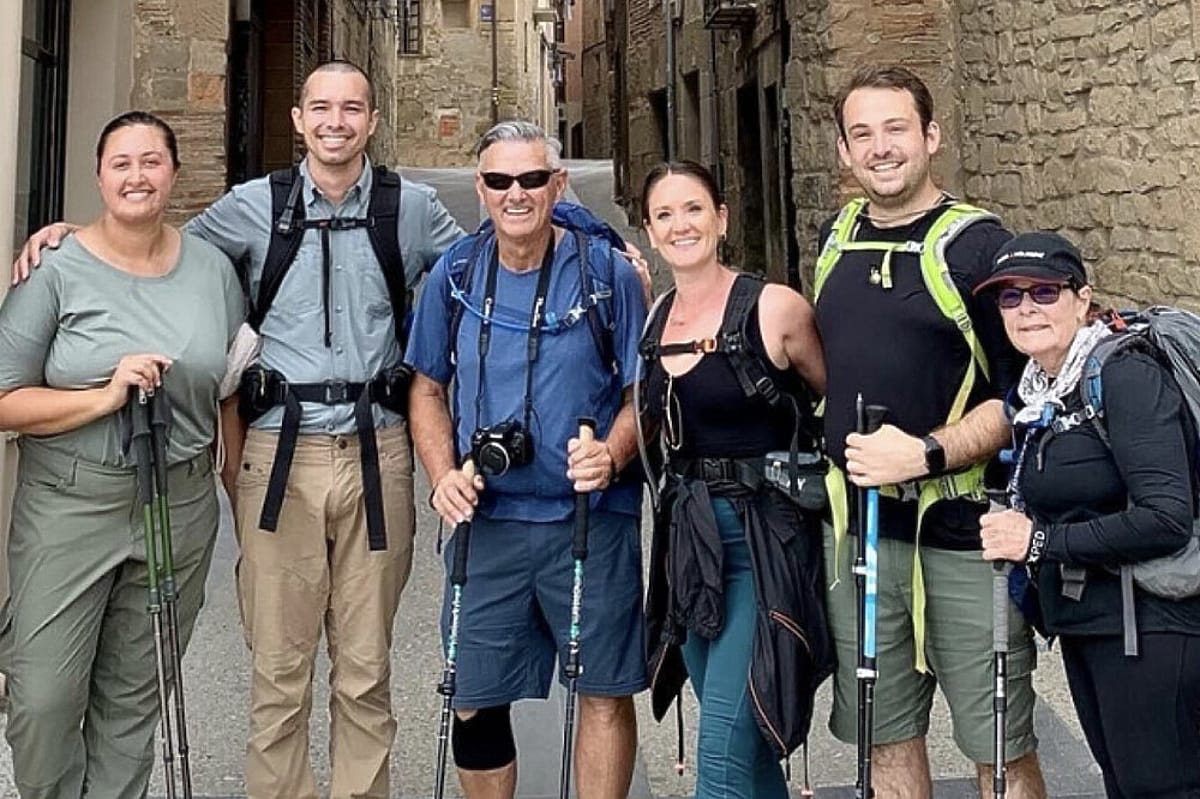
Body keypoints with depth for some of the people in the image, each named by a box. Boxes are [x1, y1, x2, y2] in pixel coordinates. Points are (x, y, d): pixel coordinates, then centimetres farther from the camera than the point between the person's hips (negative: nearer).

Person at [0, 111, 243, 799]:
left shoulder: (213, 267, 5)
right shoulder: (56, 269, -6)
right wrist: (106, 397, -20)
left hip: (181, 506, 3)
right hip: (70, 503, -2)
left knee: (135, 698, 12)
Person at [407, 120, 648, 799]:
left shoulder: (607, 272, -4)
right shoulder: (454, 275, 3)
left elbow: (643, 392, 0)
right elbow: (428, 389, 12)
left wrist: (611, 455, -20)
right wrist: (444, 475, -4)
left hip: (591, 519, -2)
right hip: (485, 521, 3)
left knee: (605, 692, 8)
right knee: (474, 702, 10)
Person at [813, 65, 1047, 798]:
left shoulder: (979, 244, -8)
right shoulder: (838, 237, 9)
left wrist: (927, 454, -23)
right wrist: (842, 452, 11)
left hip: (963, 534, -5)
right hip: (857, 530, 5)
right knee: (887, 736, 16)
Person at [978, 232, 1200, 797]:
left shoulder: (1126, 376, -16)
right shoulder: (1034, 391, 8)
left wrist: (1040, 542, -19)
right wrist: (1009, 529, 0)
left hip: (1148, 624, -8)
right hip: (1081, 621, 8)